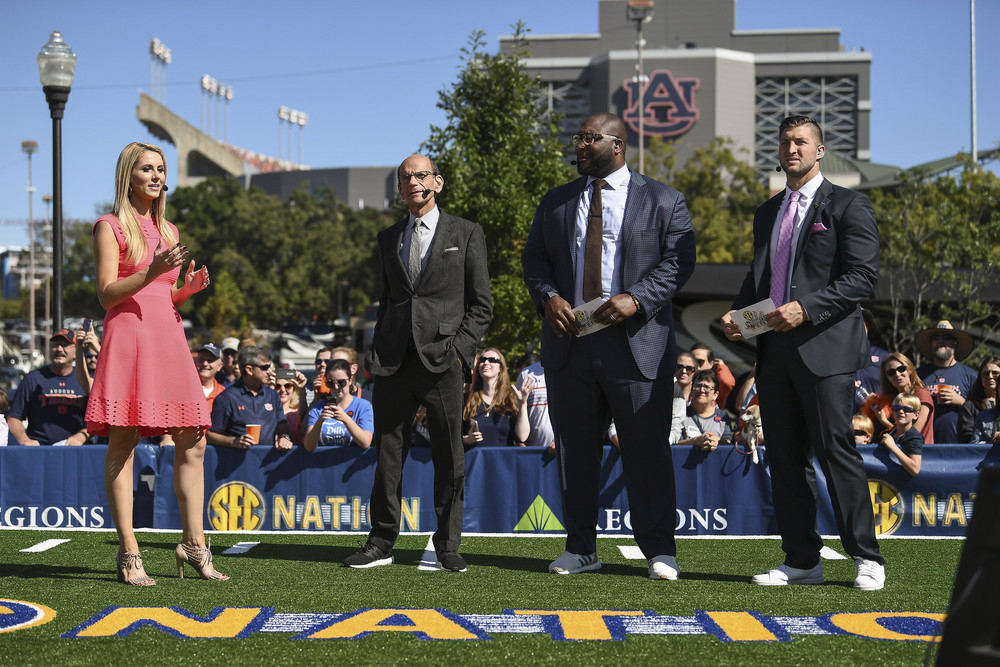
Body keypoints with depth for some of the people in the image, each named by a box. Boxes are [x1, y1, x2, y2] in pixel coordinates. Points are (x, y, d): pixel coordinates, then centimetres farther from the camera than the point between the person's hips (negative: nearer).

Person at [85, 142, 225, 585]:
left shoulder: (168, 230, 20)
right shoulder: (110, 226, 2)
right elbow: (107, 294, -7)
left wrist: (191, 286, 1)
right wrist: (151, 272, -20)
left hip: (169, 337, 7)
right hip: (128, 335, -6)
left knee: (192, 441, 1)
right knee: (122, 442, -6)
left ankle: (193, 544, 7)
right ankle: (128, 552, -4)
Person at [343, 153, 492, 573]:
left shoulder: (466, 234, 7)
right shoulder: (388, 238, 18)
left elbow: (481, 304, 5)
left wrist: (460, 347, -8)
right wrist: (376, 350, 9)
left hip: (442, 358, -3)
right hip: (393, 362, 3)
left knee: (449, 457, 0)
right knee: (387, 454, 4)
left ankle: (447, 546, 9)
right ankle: (381, 543, 12)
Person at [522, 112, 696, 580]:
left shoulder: (662, 200, 5)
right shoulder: (555, 202, 16)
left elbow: (678, 259, -2)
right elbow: (534, 257, 15)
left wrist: (636, 299, -16)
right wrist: (547, 296, -5)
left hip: (637, 343, -3)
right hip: (569, 341, 4)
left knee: (647, 448, -3)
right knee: (574, 448, 7)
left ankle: (659, 551, 6)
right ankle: (580, 548, 18)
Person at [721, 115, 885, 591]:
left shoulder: (848, 206, 0)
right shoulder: (767, 213, 21)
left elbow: (863, 276, -9)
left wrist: (806, 309, -19)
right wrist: (736, 315, 4)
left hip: (825, 347, -7)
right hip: (774, 350, 7)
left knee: (836, 450, -9)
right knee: (784, 458, 7)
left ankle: (867, 559, 1)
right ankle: (801, 561, 13)